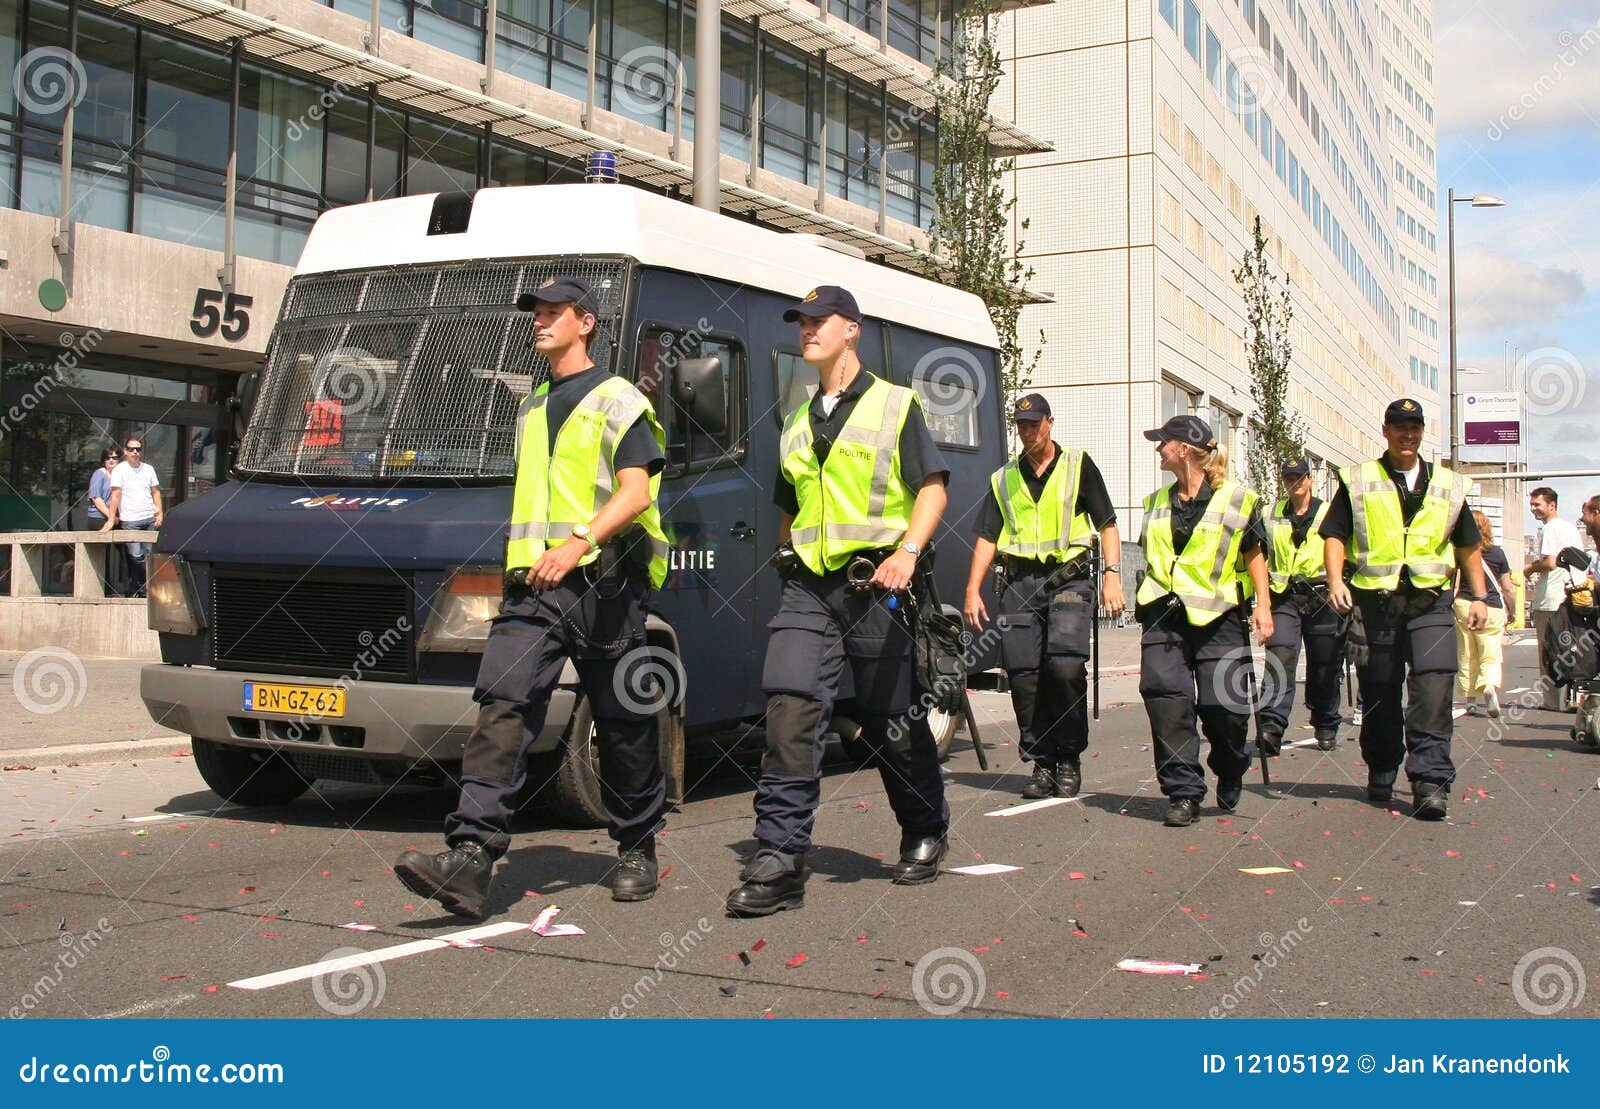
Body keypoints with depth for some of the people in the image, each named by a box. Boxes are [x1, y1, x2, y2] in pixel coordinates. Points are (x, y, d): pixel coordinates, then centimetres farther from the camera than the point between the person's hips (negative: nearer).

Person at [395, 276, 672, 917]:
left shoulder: (616, 400, 0)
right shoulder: (533, 409, 23)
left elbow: (636, 491, -12)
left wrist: (579, 543, -24)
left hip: (602, 583, -5)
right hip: (533, 586, 5)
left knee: (623, 727, 6)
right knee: (502, 708, -12)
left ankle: (637, 851, 23)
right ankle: (470, 861, -20)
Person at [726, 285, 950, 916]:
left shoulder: (893, 405, 4)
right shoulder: (798, 425, 19)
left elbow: (932, 487, -4)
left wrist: (908, 550, -19)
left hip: (872, 586, -4)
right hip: (807, 587, 4)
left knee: (892, 724, 5)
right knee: (790, 711, -13)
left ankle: (926, 835, 28)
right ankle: (778, 862, -14)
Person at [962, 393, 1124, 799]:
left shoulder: (1078, 466, 10)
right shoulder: (1003, 479, 18)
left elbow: (1107, 524, 7)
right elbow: (986, 537, 15)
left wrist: (1112, 575, -4)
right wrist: (973, 590, 4)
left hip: (1069, 578, -3)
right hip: (1020, 582, 3)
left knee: (1065, 666, -18)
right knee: (1023, 674, -4)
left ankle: (1069, 758, -2)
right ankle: (1041, 763, 8)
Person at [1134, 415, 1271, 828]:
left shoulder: (1235, 498, 1)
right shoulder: (1157, 502, 15)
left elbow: (1254, 553, 6)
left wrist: (1263, 606, -2)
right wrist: (1146, 603, 18)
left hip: (1217, 619, -4)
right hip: (1164, 617, 4)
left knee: (1224, 707, -5)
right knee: (1167, 701, -10)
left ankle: (1230, 775, 26)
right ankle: (1184, 793, -3)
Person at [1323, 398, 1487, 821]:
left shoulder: (1449, 485, 15)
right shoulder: (1358, 482, 8)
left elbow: (1468, 547, 20)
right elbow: (1335, 535, 4)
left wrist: (1479, 596, 14)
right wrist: (1335, 580, -12)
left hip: (1431, 600, 1)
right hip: (1375, 600, 0)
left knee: (1433, 685, -14)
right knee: (1379, 692, 6)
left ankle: (1431, 779, -14)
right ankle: (1381, 772, 22)